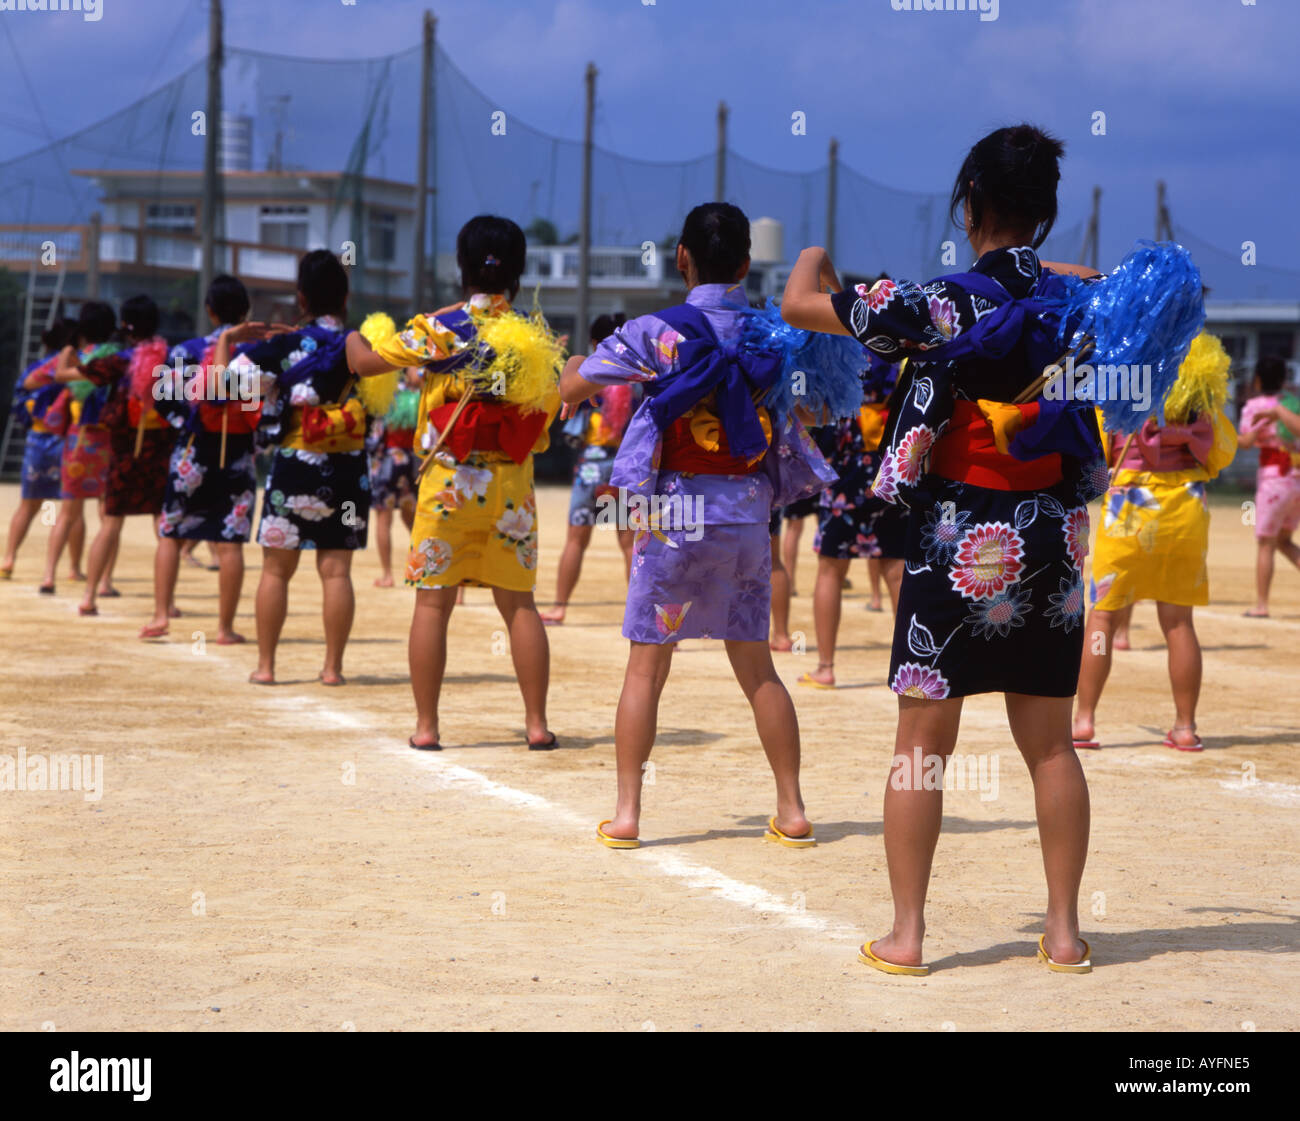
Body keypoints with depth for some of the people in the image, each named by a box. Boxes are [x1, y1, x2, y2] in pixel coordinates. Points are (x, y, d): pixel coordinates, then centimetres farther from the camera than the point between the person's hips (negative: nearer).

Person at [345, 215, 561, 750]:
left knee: (433, 602, 3)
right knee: (519, 604, 10)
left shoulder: (438, 329, -6)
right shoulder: (536, 336, 3)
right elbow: (546, 414, 6)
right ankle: (537, 724, 9)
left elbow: (364, 362, -2)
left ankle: (426, 726, 2)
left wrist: (352, 334, 18)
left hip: (449, 480, -2)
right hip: (512, 484, 3)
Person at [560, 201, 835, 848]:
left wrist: (571, 361, 23)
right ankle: (792, 811, 13)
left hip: (675, 515, -3)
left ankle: (626, 813, -1)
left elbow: (571, 389, 1)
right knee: (756, 667, 12)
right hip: (749, 515, 3)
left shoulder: (657, 333, -7)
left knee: (647, 665, 3)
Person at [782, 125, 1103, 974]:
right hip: (1052, 543, 4)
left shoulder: (941, 303, -13)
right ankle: (1064, 929, 16)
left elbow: (798, 306, -7)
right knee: (1050, 745, 12)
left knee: (924, 743, 4)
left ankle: (907, 935, 6)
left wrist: (813, 258, 13)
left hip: (959, 542, -4)